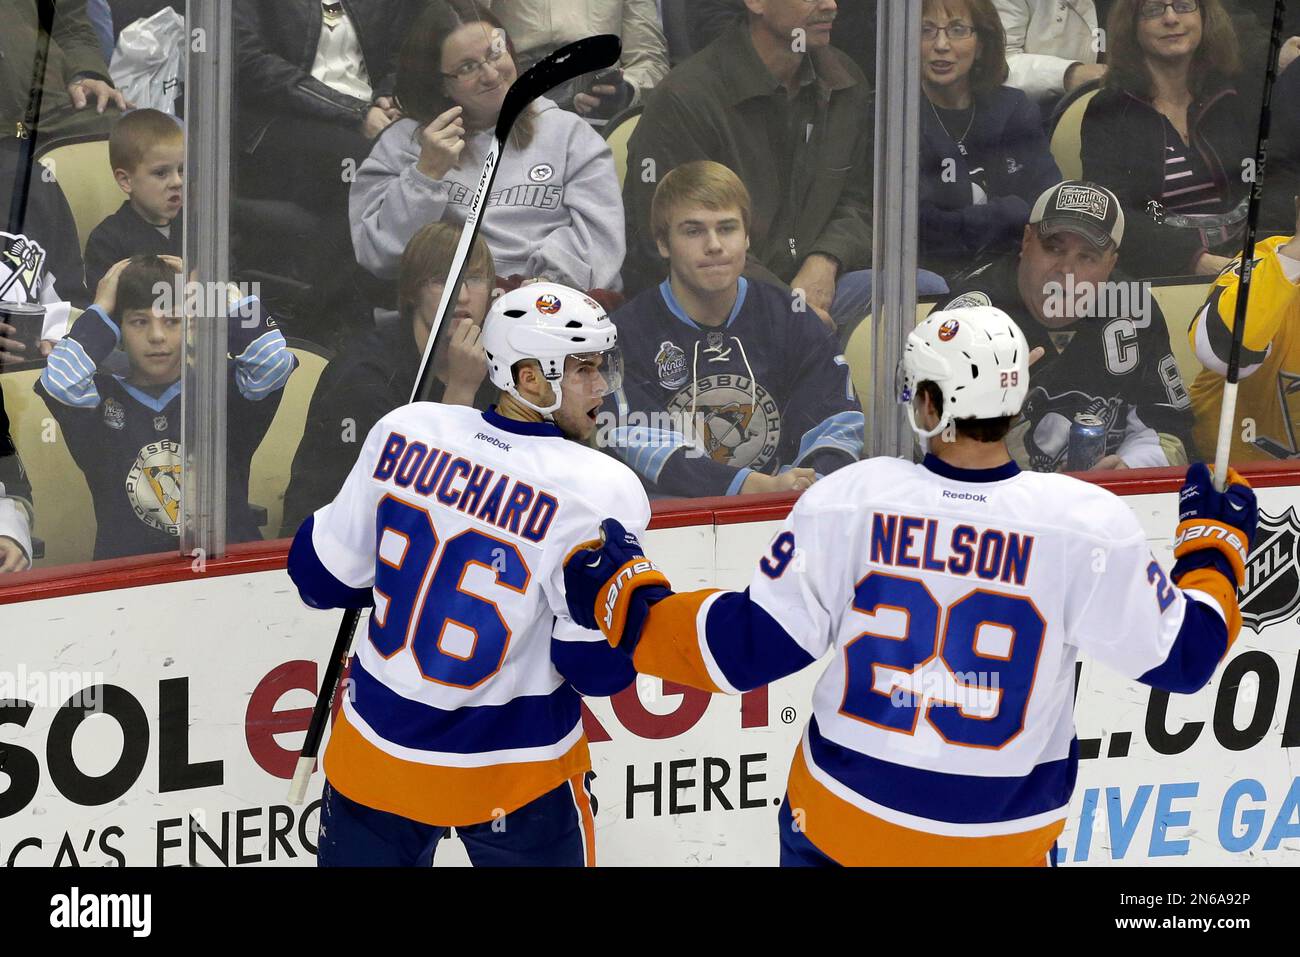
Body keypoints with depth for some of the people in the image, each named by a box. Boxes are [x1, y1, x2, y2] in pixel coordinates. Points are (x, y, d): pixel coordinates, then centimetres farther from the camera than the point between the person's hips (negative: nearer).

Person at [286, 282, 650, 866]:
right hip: (512, 775, -4)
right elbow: (598, 667, -17)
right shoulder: (602, 493, -21)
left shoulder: (404, 431, -9)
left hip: (375, 748, 4)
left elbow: (323, 575, 2)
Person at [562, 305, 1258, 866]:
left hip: (848, 817, 0)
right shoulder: (1089, 523, -15)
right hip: (1005, 839, 0)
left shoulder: (848, 501, -15)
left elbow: (748, 648, -10)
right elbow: (1183, 655, -3)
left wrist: (622, 596, 5)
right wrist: (1215, 539, 15)